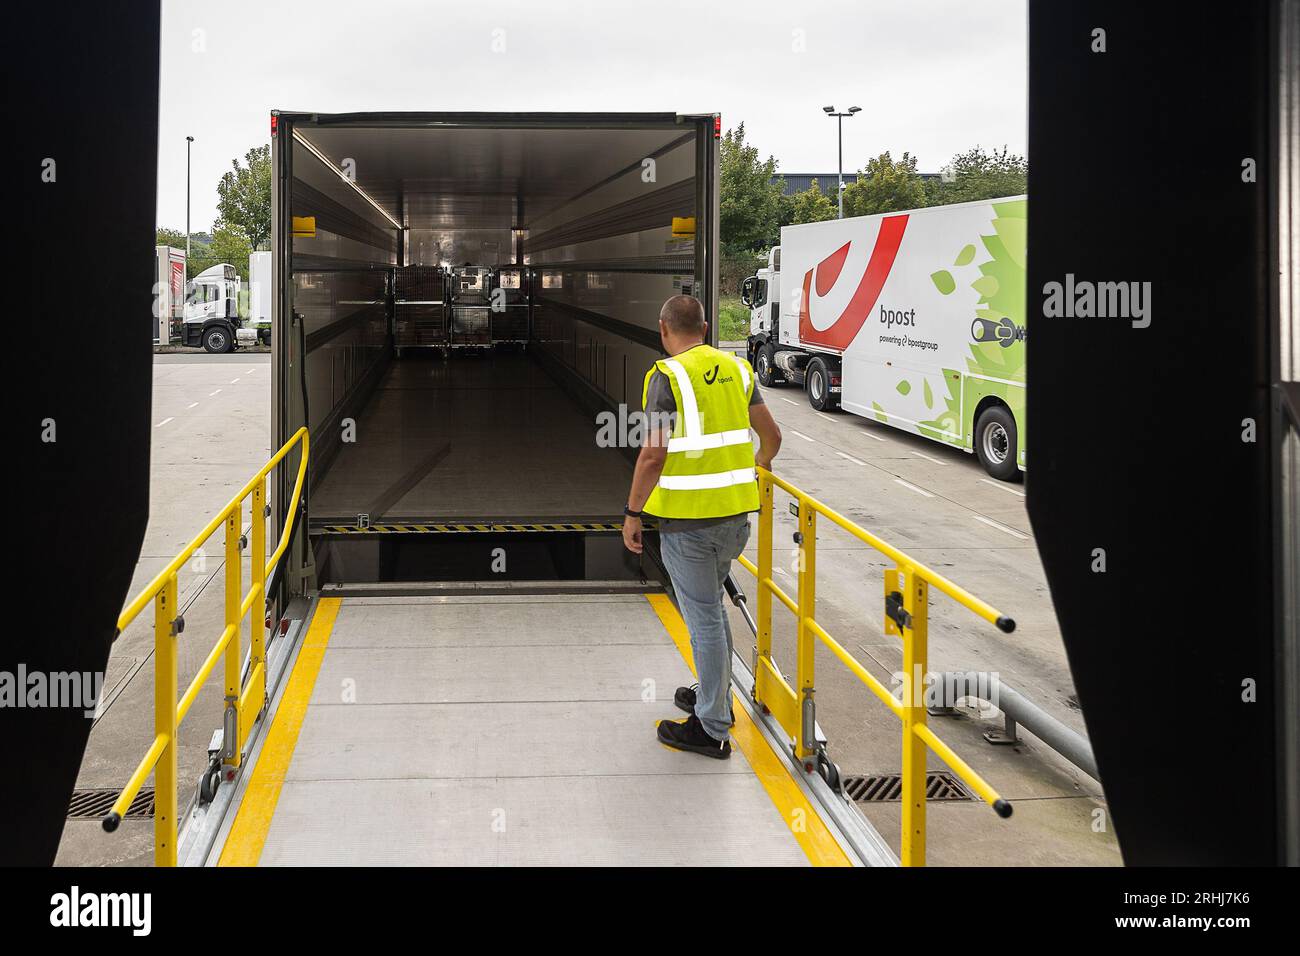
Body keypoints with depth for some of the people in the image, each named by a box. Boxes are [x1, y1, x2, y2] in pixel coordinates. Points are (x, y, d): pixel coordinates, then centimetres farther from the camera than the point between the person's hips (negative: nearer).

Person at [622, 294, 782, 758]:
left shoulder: (668, 376, -13)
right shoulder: (736, 368, 7)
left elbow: (653, 454, -18)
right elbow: (771, 435, 13)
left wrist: (632, 513, -10)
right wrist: (759, 467, 33)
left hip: (687, 517, -7)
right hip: (736, 512, 7)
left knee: (704, 618, 0)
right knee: (710, 605, 24)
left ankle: (712, 729, 8)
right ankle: (714, 697, 37)